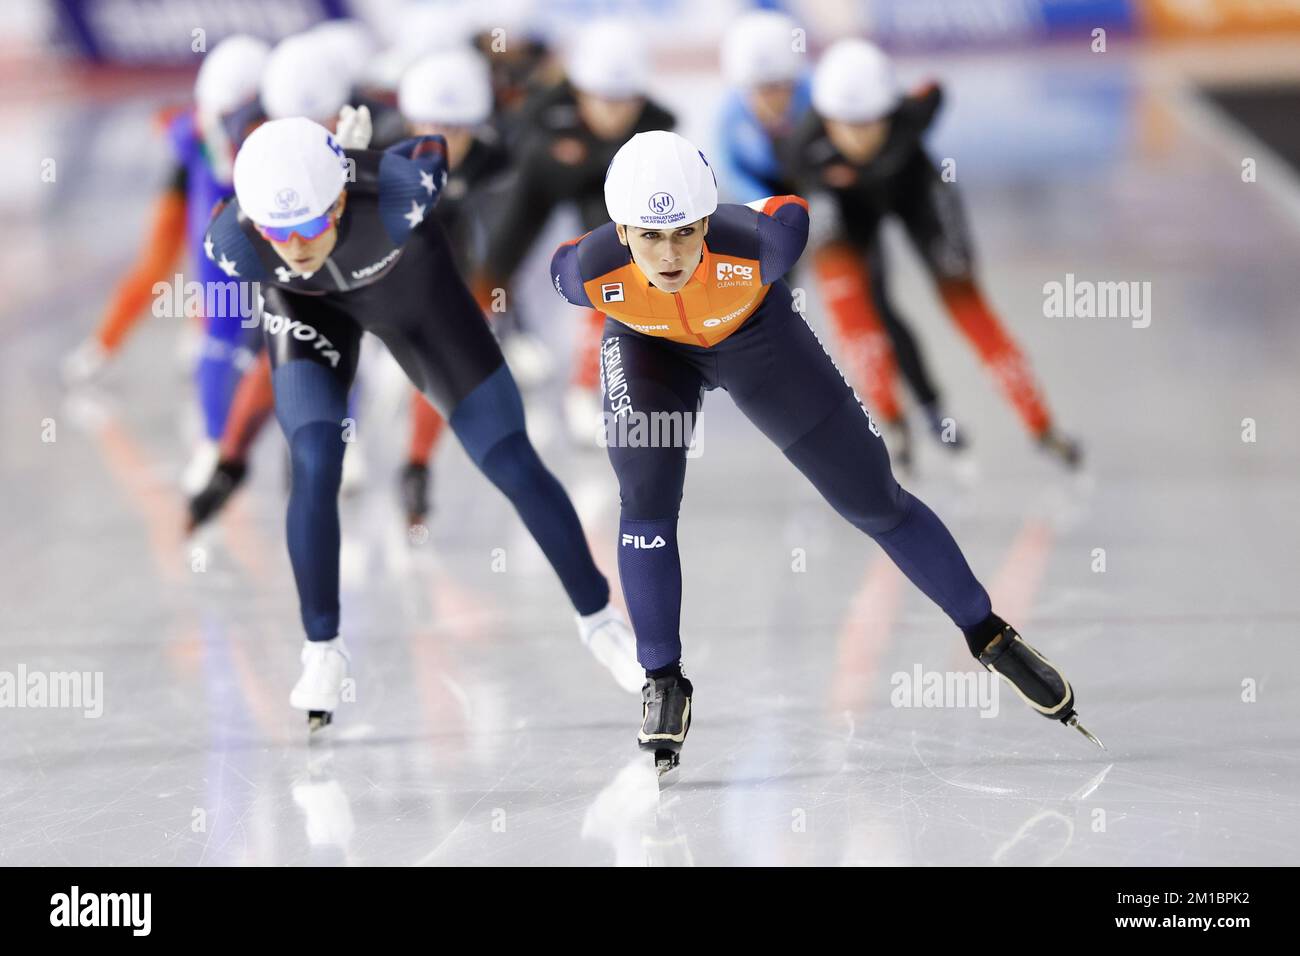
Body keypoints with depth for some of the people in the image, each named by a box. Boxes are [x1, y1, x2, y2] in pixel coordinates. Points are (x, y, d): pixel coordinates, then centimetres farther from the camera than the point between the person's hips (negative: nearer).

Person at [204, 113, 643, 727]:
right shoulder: (232, 246, -37)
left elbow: (433, 148, -19)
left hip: (407, 282, 0)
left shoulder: (396, 195, -43)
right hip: (308, 306, 0)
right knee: (315, 466, -20)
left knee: (512, 464, 1)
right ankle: (322, 652, -1)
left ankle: (597, 618, 20)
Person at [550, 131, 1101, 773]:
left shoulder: (754, 245, -40)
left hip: (753, 335, 0)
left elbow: (792, 212, -17)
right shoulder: (591, 270, -36)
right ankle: (662, 683, -6)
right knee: (646, 499, -23)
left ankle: (991, 638, 20)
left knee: (872, 497, 4)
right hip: (647, 349, 0)